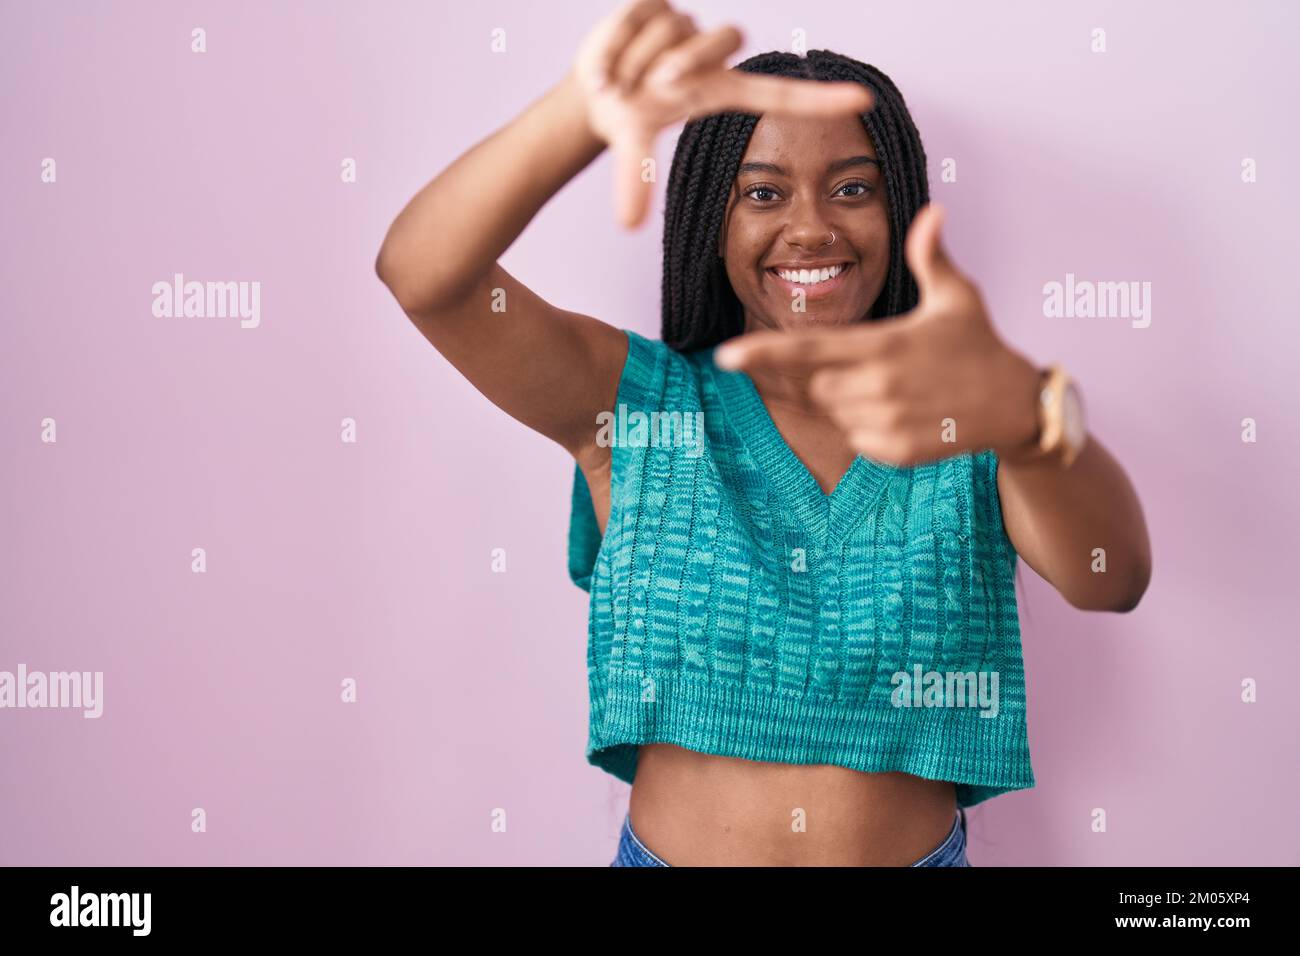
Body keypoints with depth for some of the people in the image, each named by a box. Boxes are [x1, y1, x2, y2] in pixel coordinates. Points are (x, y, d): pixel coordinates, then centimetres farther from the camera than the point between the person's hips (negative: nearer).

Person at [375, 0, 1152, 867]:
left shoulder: (966, 421, -8)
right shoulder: (633, 398, -8)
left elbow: (1113, 579, -26)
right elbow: (421, 273, -22)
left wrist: (1024, 411, -48)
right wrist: (589, 110, -41)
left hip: (922, 849, 1)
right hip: (669, 849, 0)